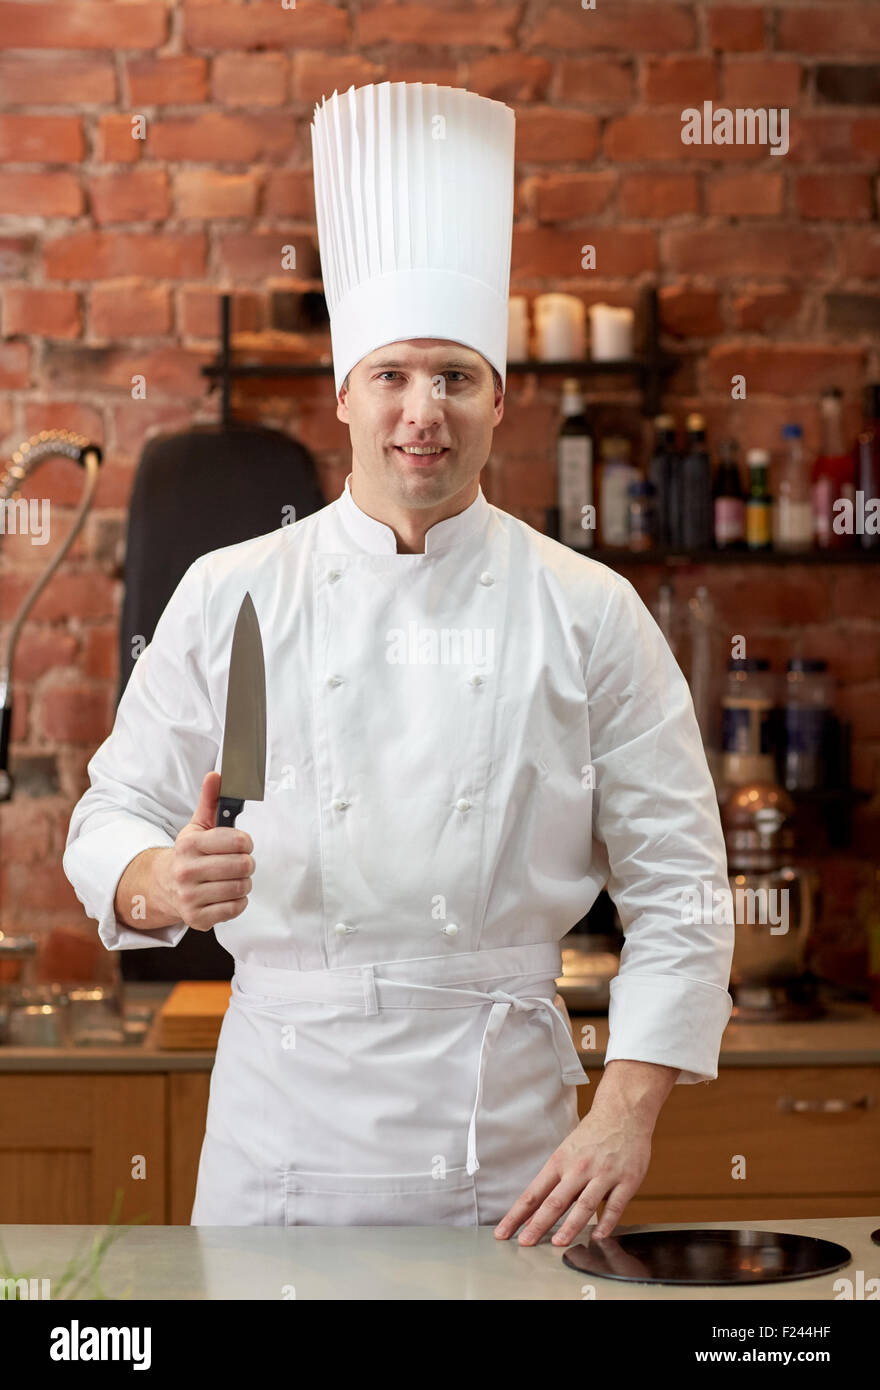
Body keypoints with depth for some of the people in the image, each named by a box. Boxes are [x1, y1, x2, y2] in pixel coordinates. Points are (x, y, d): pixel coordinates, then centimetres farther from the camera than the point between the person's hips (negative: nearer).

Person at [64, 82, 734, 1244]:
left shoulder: (590, 613, 1)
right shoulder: (229, 596, 3)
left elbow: (675, 883, 0)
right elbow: (113, 817, 4)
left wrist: (627, 1113, -9)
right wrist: (157, 881, -19)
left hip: (509, 1131, 0)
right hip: (285, 1107, 0)